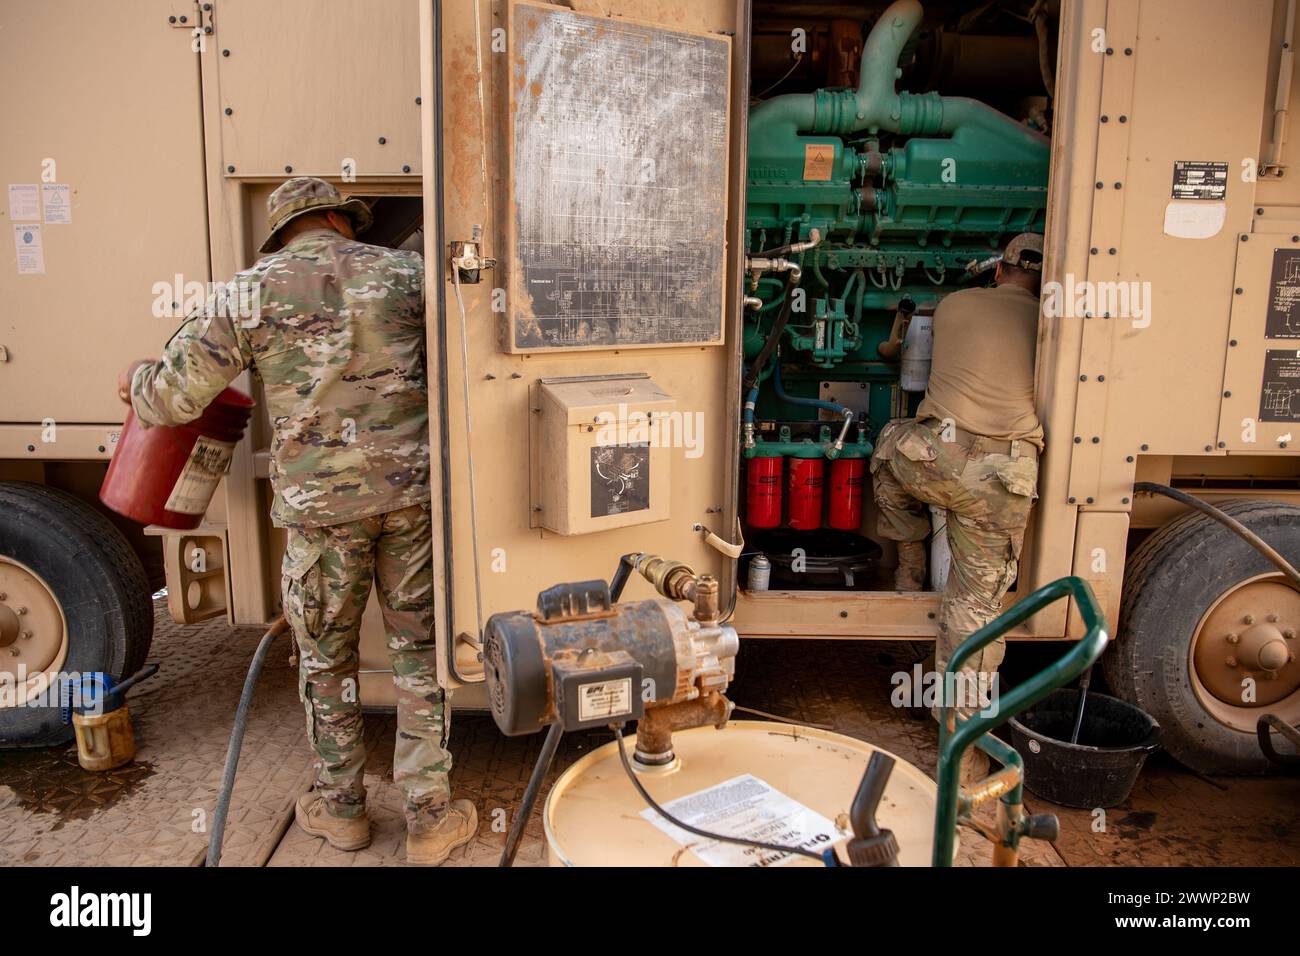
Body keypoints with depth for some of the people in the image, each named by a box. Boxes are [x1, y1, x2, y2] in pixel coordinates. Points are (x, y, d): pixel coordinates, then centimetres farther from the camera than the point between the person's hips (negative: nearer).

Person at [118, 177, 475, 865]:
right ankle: (430, 818, 19)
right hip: (413, 488, 1)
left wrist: (137, 380, 24)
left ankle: (340, 809, 33)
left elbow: (176, 397, 2)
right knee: (419, 650, 12)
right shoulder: (403, 271, 5)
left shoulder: (249, 293, 2)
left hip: (320, 502, -1)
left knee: (325, 658, 18)